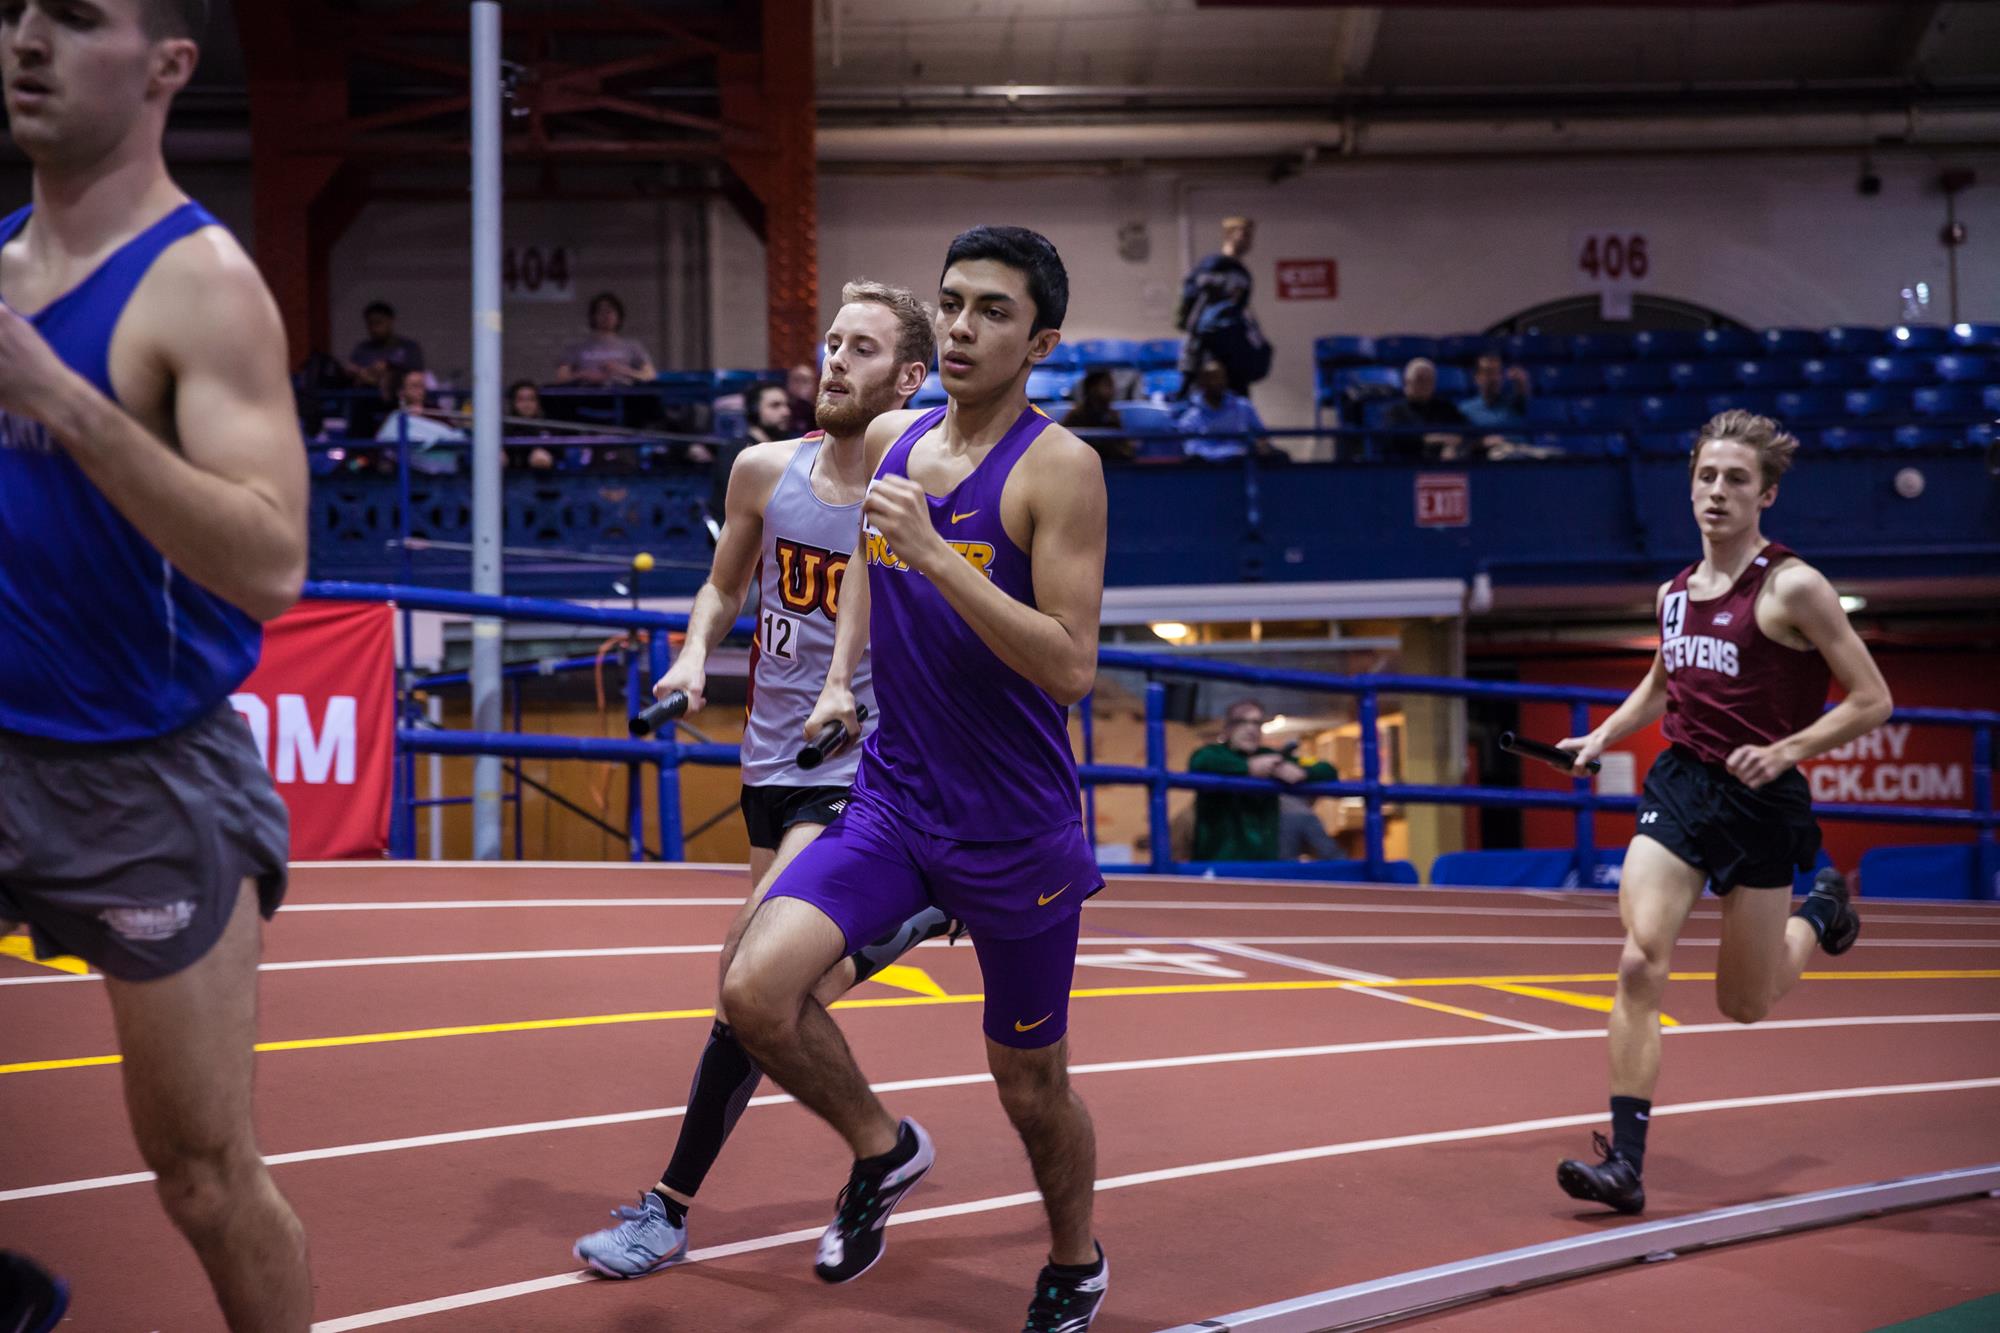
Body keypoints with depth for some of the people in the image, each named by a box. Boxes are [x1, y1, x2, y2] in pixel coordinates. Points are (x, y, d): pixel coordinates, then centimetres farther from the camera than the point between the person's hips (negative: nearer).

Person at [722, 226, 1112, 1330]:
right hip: (891, 803, 5)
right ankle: (882, 1152, 11)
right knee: (756, 989, -18)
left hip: (1016, 833, -4)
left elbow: (1071, 667, -22)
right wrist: (840, 674, 15)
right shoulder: (891, 439, 4)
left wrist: (937, 556, -28)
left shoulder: (1058, 468, -14)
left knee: (1031, 1086, 11)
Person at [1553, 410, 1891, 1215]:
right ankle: (1626, 1163, -12)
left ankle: (1819, 912, 43)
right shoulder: (1673, 591, 8)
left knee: (1745, 1007, 10)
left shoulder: (1793, 588, -10)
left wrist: (1786, 750, -20)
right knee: (1640, 963, -15)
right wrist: (1606, 735, 13)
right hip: (1678, 786, 4)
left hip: (1759, 803, -4)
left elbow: (1872, 701, -9)